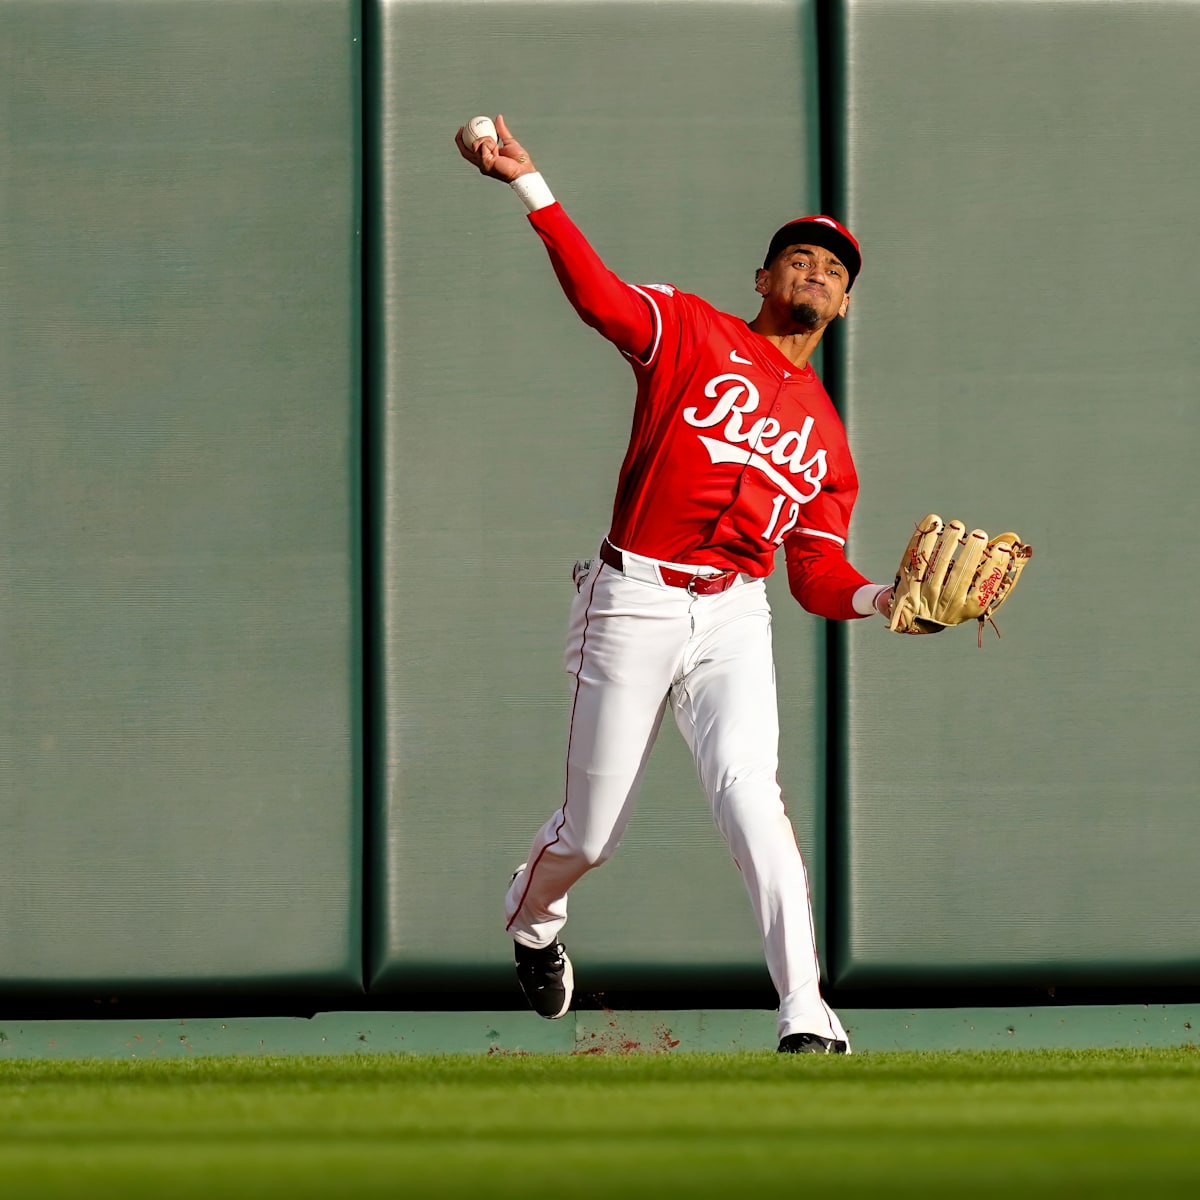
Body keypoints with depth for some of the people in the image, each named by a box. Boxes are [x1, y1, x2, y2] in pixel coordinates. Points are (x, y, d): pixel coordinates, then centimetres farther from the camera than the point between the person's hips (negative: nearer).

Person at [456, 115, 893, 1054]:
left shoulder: (826, 438, 17)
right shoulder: (691, 334, 5)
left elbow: (819, 575, 12)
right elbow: (599, 293, -11)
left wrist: (882, 599, -9)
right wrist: (529, 185, -23)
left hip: (733, 622, 2)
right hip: (634, 606, -2)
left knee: (750, 795, -22)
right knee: (592, 833, 5)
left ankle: (806, 1012, -24)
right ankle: (533, 919, 41)